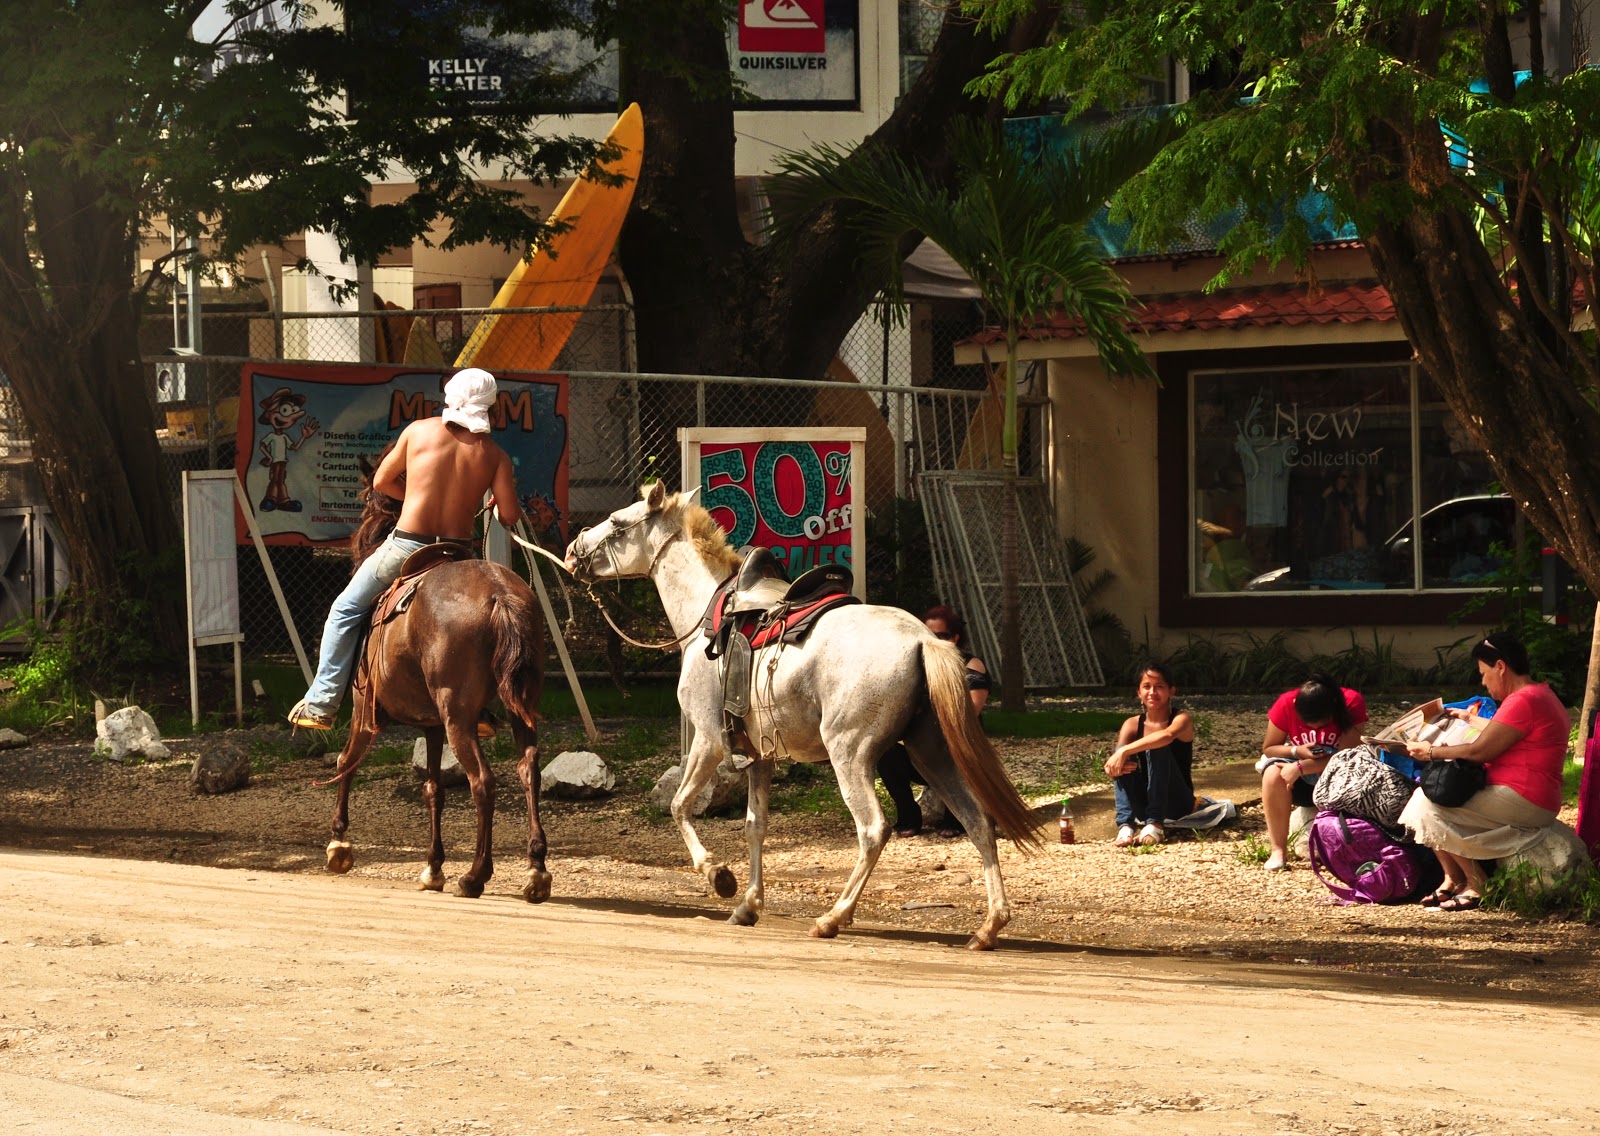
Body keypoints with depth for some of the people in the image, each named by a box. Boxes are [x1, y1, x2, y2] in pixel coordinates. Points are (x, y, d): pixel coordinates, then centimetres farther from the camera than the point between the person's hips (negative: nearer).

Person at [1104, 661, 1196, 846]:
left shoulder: (1182, 718, -9)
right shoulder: (1132, 725, 2)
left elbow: (1168, 735, -35)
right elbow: (1110, 768, -12)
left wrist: (1125, 751, -41)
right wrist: (1114, 766, -37)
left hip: (1177, 804, -3)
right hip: (1143, 806, 3)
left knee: (1157, 748, -27)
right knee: (1123, 760, -21)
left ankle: (1155, 824, -33)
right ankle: (1125, 826, -33)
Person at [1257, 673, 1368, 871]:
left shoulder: (1352, 703, -24)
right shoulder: (1286, 704, -18)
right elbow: (1268, 748, -7)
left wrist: (1300, 767, -36)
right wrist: (1297, 751, -28)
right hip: (1300, 781, 1)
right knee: (1273, 773, -32)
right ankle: (1278, 850, -26)